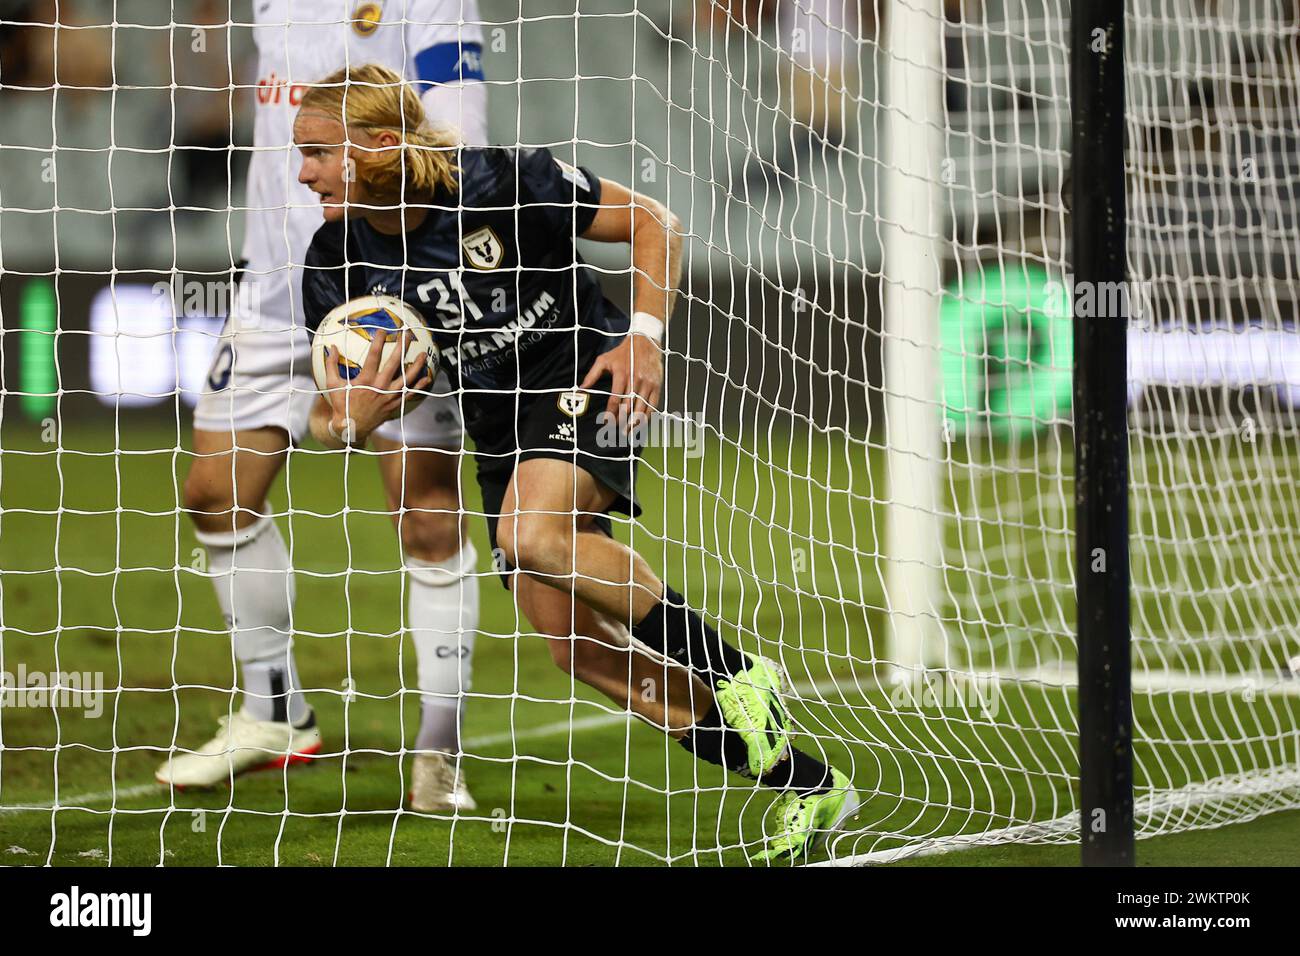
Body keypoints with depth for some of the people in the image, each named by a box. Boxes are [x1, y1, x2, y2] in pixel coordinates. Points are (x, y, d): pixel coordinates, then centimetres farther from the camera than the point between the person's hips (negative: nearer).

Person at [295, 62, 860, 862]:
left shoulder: (503, 181, -20)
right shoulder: (337, 263, -6)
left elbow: (656, 225, -9)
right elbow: (335, 418, 0)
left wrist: (646, 334, -21)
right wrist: (348, 419, -24)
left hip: (581, 377, -6)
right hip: (497, 421, 6)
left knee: (533, 533, -35)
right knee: (575, 641, -3)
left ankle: (738, 674, -20)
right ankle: (805, 785, 5)